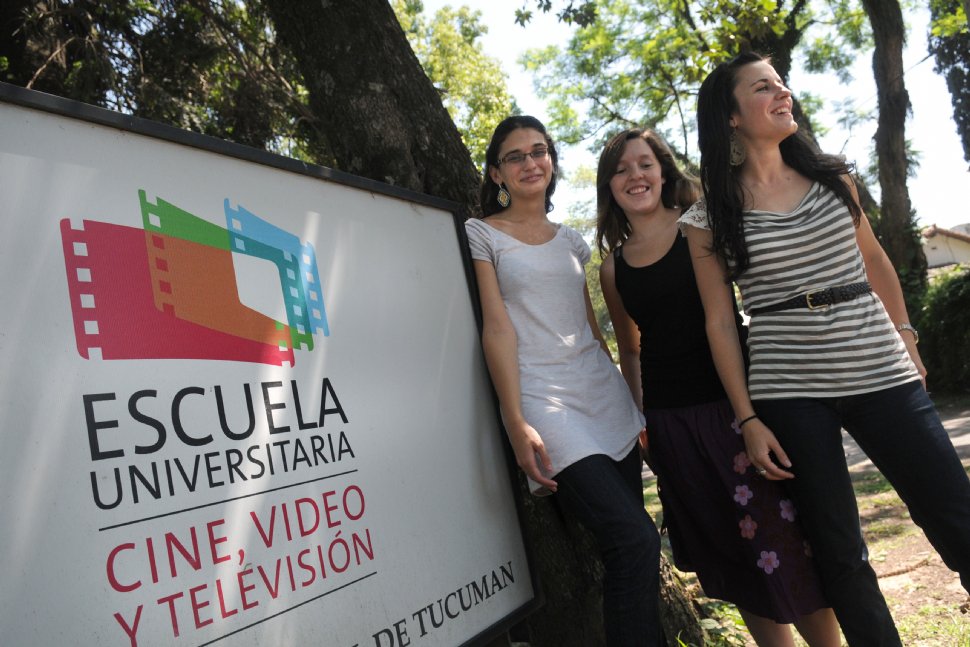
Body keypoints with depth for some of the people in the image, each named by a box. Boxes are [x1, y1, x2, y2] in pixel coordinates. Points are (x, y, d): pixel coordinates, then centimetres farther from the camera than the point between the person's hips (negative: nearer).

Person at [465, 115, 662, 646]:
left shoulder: (570, 240, 18)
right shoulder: (481, 233, 3)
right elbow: (497, 328, -7)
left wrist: (633, 399, 18)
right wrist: (517, 423, -15)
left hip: (605, 395, 6)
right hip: (545, 400, -6)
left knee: (624, 552, 4)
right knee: (635, 541, -16)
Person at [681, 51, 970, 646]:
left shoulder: (833, 176, 7)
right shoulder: (710, 216, -3)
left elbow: (874, 259, 19)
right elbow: (720, 322, -2)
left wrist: (905, 338, 14)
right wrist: (749, 419, -5)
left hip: (879, 372, 3)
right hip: (788, 395, -2)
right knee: (839, 551, 7)